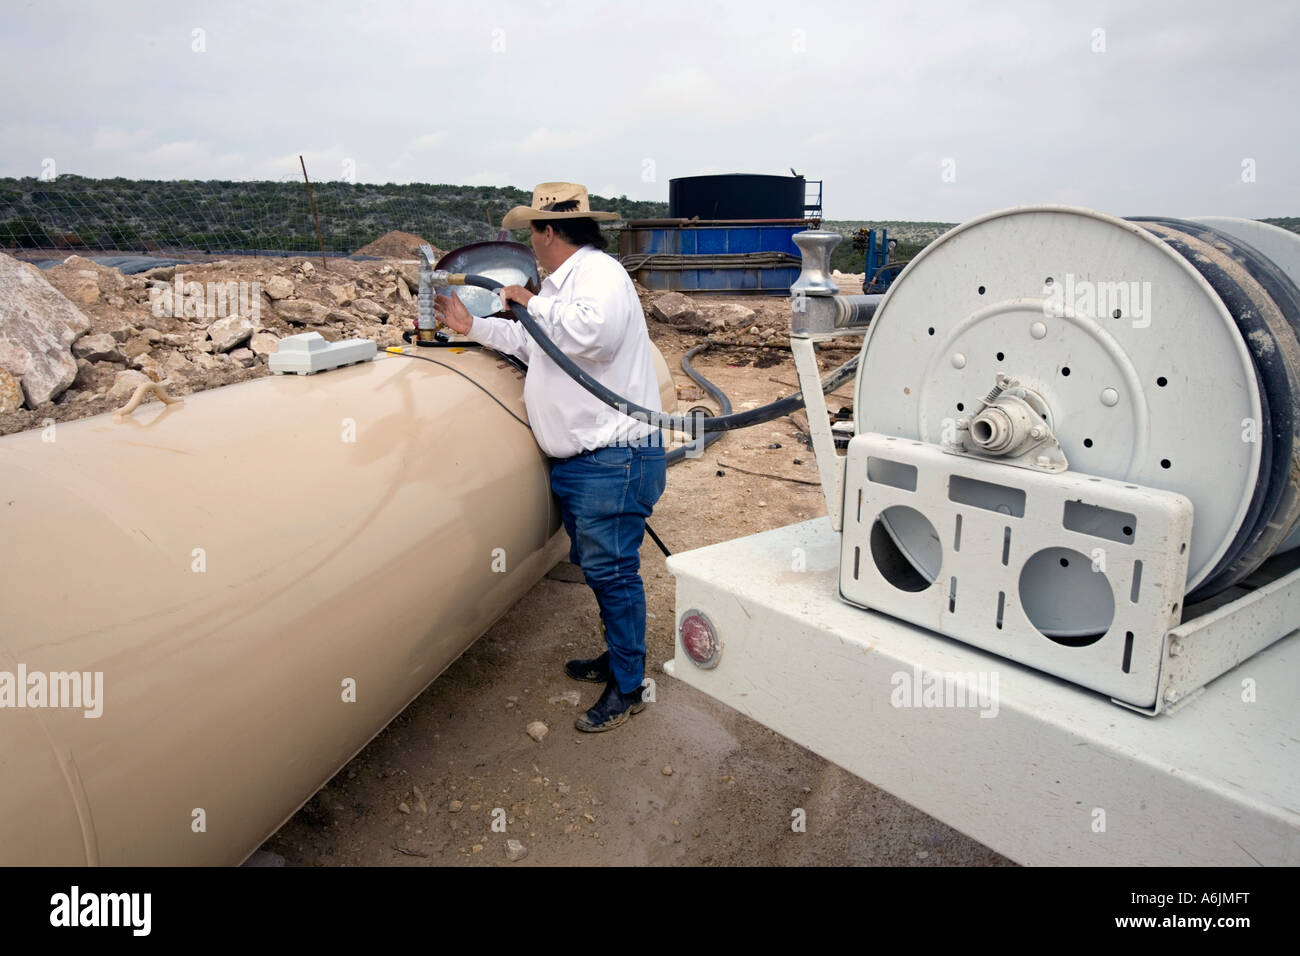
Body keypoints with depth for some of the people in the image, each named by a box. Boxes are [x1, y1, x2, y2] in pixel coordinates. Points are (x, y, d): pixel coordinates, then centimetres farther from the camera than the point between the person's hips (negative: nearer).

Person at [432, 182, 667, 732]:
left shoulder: (601, 273, -12)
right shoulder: (562, 283, 22)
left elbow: (590, 333, -33)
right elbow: (532, 344, 35)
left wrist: (533, 303, -17)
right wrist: (474, 327, 32)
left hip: (613, 460, -10)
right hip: (576, 461, 11)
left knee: (613, 571, -4)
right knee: (598, 568, 18)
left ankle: (627, 689, 8)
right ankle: (616, 658, 33)